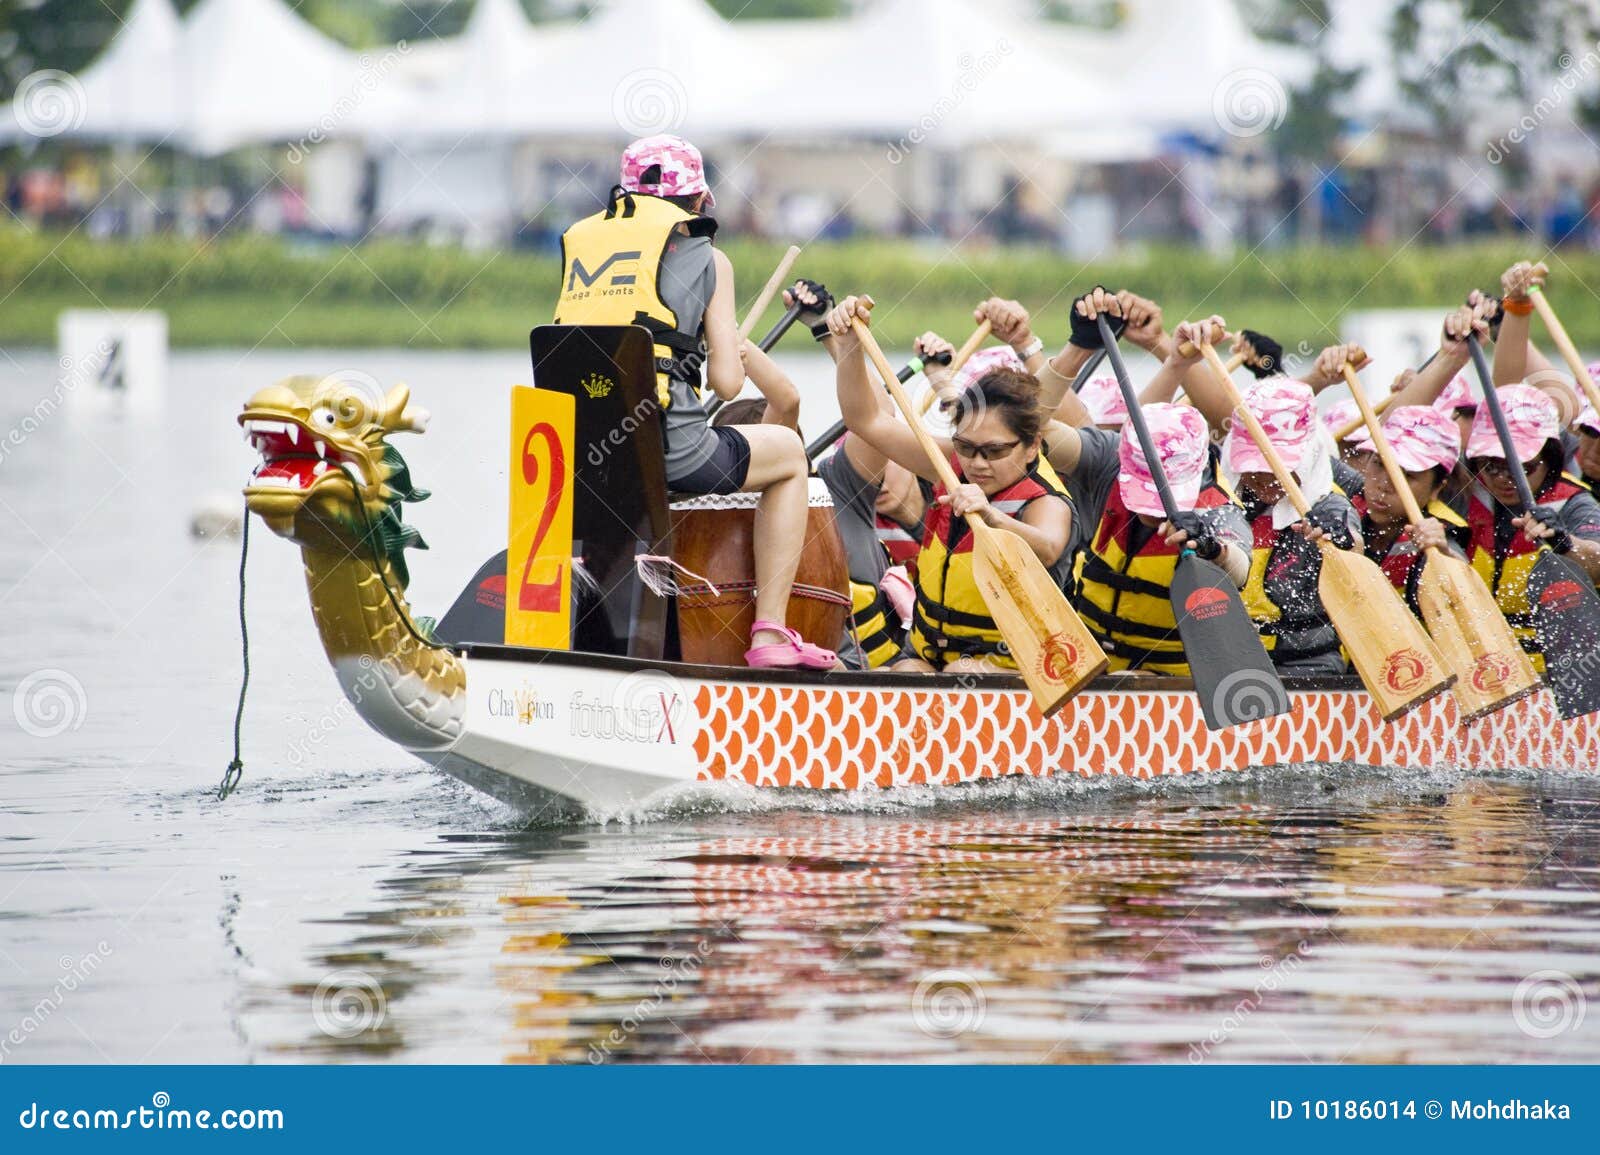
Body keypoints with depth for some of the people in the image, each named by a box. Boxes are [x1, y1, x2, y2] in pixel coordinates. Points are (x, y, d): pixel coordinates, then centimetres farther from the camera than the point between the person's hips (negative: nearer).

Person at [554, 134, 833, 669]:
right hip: (668, 450, -5)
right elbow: (726, 384, 1)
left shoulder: (580, 243, 18)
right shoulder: (705, 257, 6)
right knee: (788, 452, 24)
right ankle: (769, 634, 16)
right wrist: (736, 352, 25)